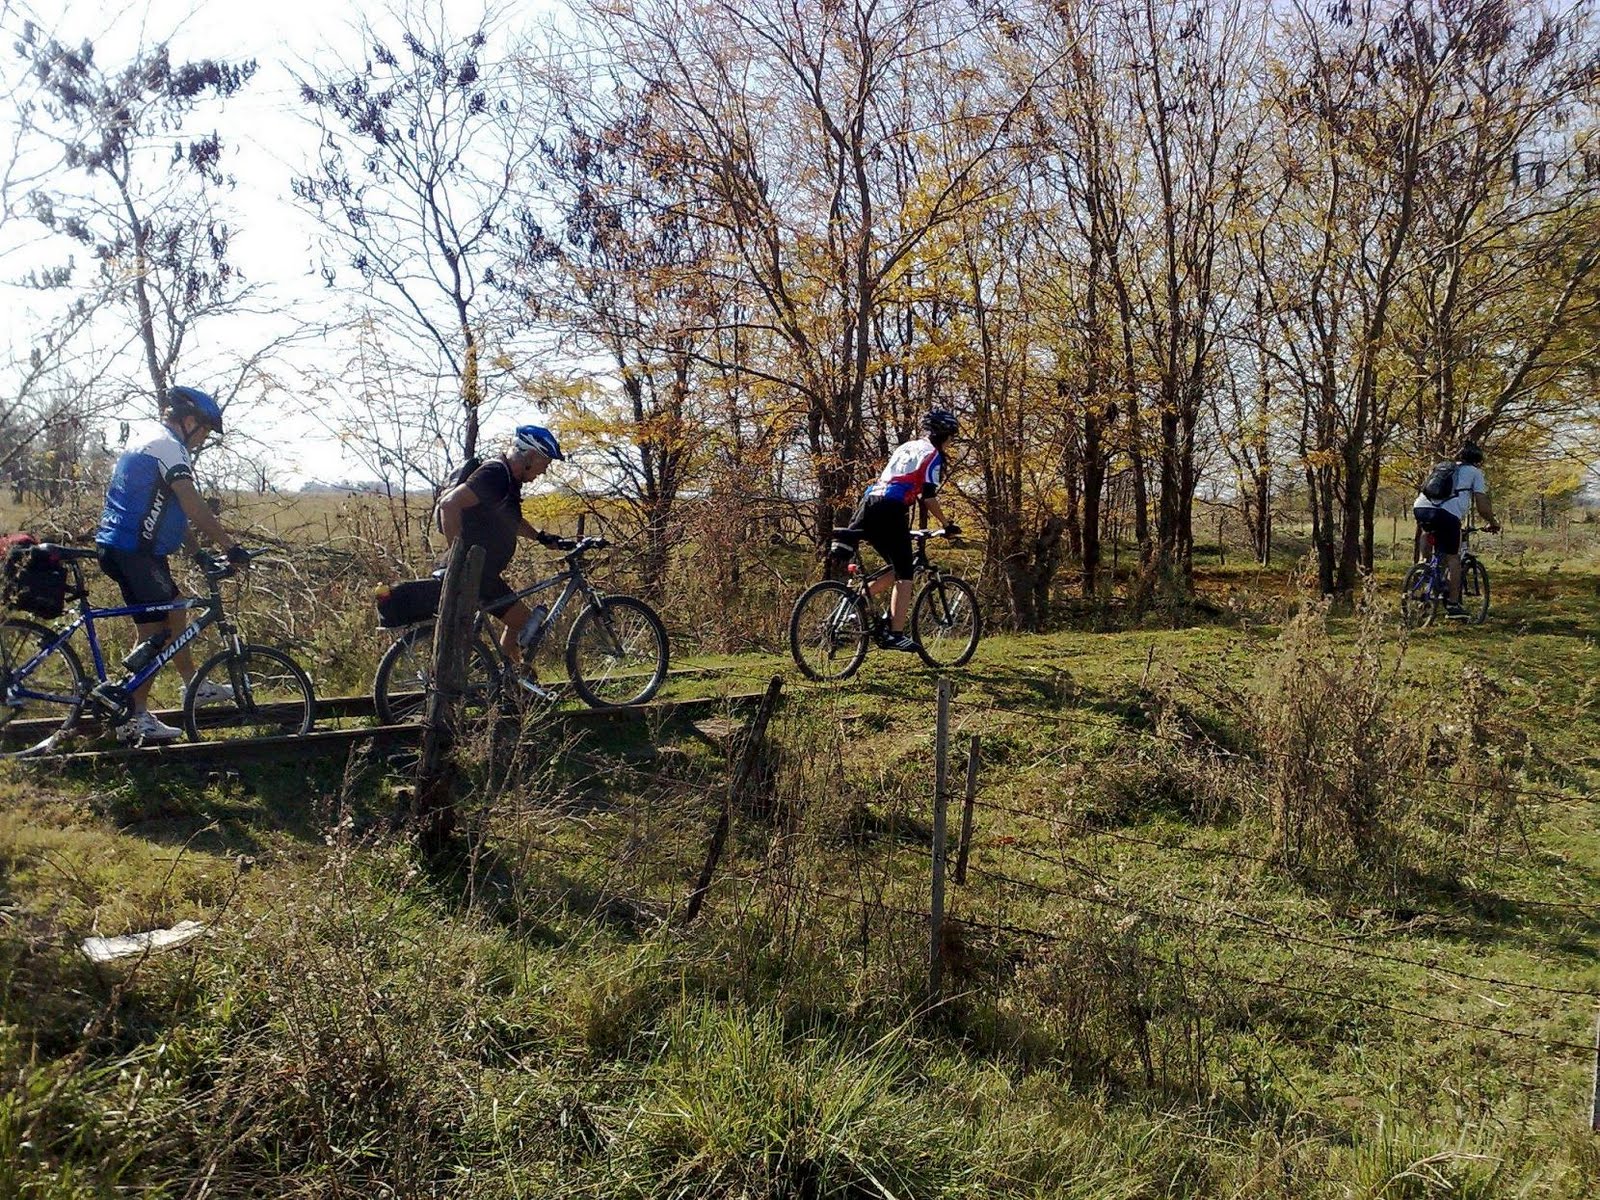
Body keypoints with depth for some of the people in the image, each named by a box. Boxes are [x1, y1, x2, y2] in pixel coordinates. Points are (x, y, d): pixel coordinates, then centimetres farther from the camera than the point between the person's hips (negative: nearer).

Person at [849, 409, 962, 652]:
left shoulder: (906, 447, 27)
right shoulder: (933, 454, 3)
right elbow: (929, 497, -5)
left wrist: (905, 520, 39)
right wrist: (946, 525, 6)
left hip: (869, 504, 7)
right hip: (890, 511, -7)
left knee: (897, 569, 18)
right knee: (904, 576, -1)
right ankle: (896, 635, -5)